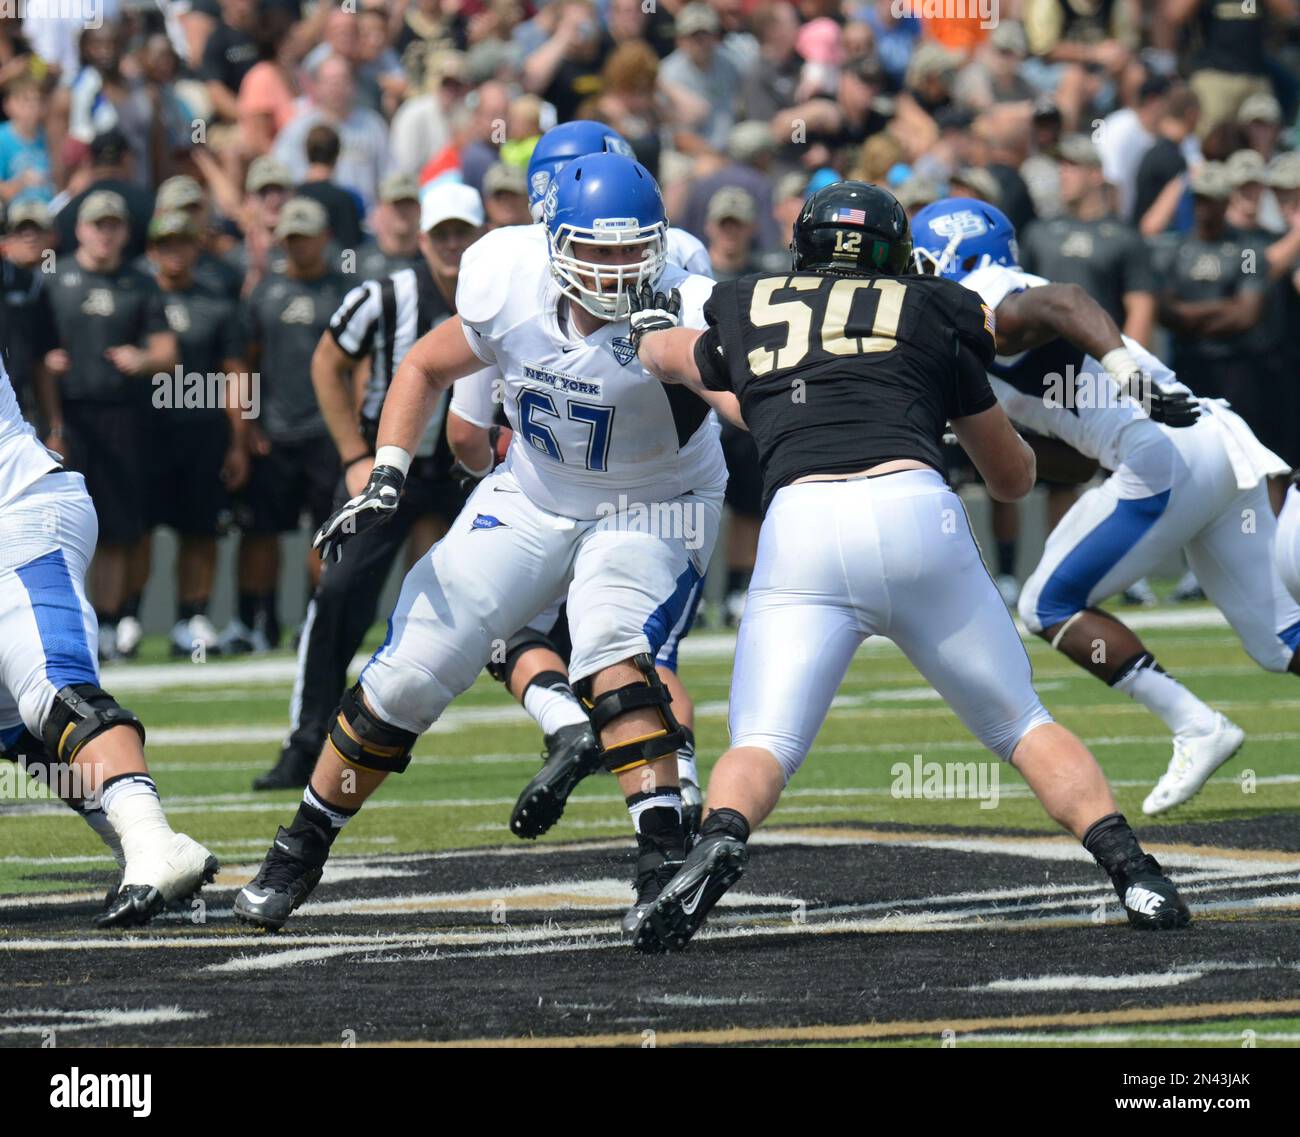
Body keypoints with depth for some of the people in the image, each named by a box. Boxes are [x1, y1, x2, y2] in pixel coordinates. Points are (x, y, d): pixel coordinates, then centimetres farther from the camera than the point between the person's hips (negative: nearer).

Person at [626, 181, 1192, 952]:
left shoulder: (748, 312, 25)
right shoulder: (930, 313, 22)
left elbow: (668, 356, 50)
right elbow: (1014, 478, 32)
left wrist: (652, 324, 73)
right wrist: (974, 377, 49)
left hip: (801, 523, 0)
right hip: (918, 510, 0)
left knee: (762, 745, 0)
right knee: (1021, 723, 15)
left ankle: (719, 840, -31)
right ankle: (1135, 871, -1)